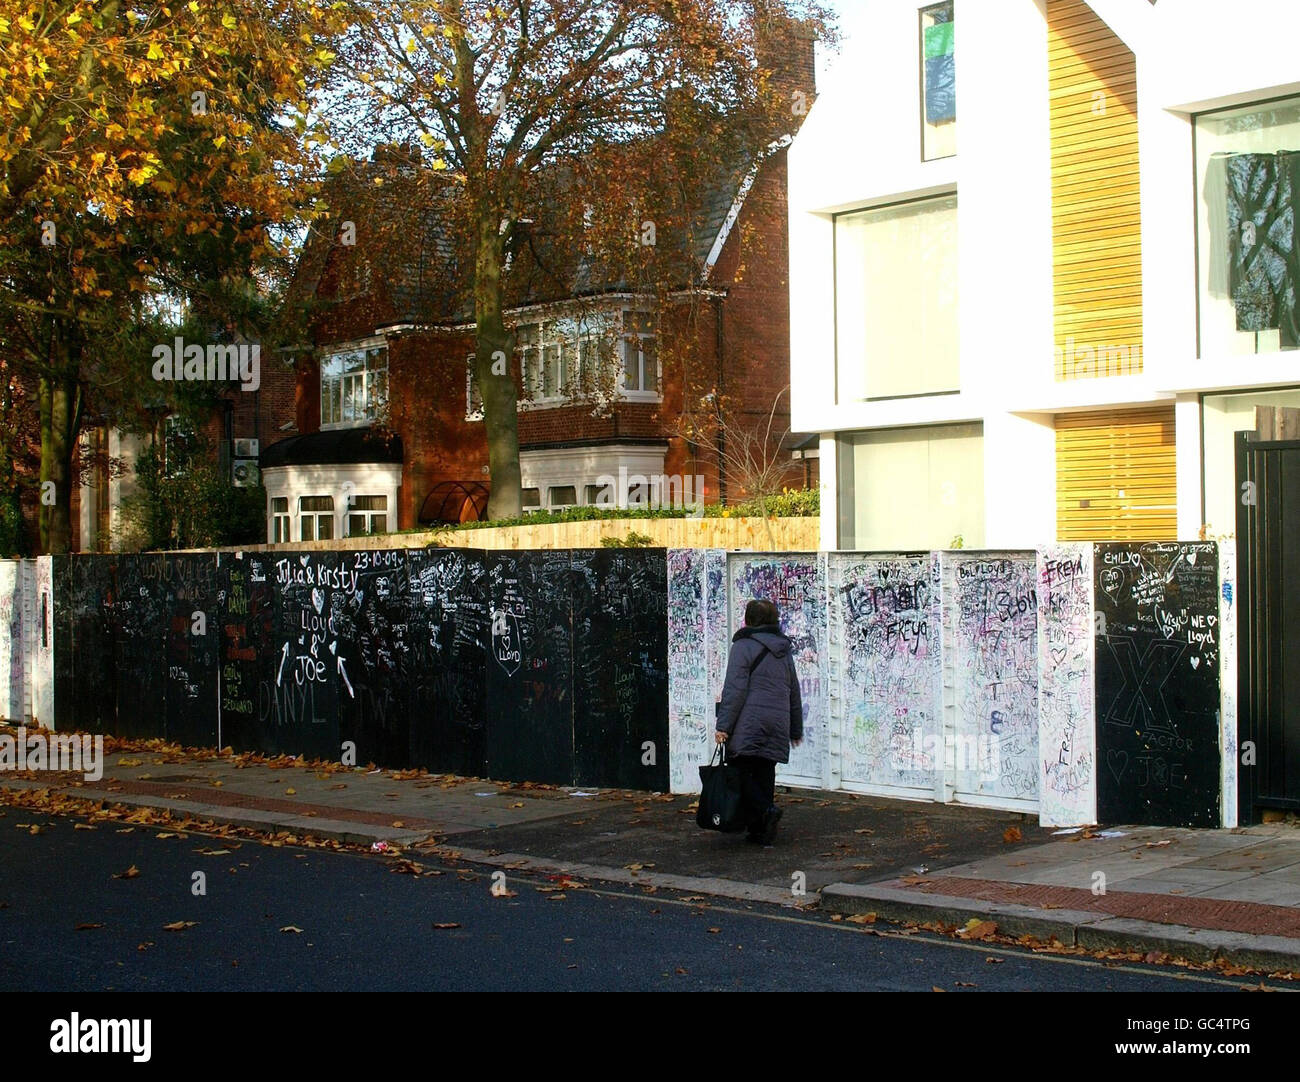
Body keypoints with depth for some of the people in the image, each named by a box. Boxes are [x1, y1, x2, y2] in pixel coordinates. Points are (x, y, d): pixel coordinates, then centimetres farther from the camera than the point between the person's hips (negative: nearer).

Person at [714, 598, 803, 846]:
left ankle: (765, 811, -24)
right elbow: (794, 693, 23)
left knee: (742, 772, -3)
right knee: (765, 774, 9)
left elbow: (735, 690, -12)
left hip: (748, 724, -6)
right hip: (777, 727, 6)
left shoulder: (744, 646, -4)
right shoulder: (785, 650, 17)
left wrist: (723, 725, -11)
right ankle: (762, 831, 6)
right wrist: (796, 730, 31)